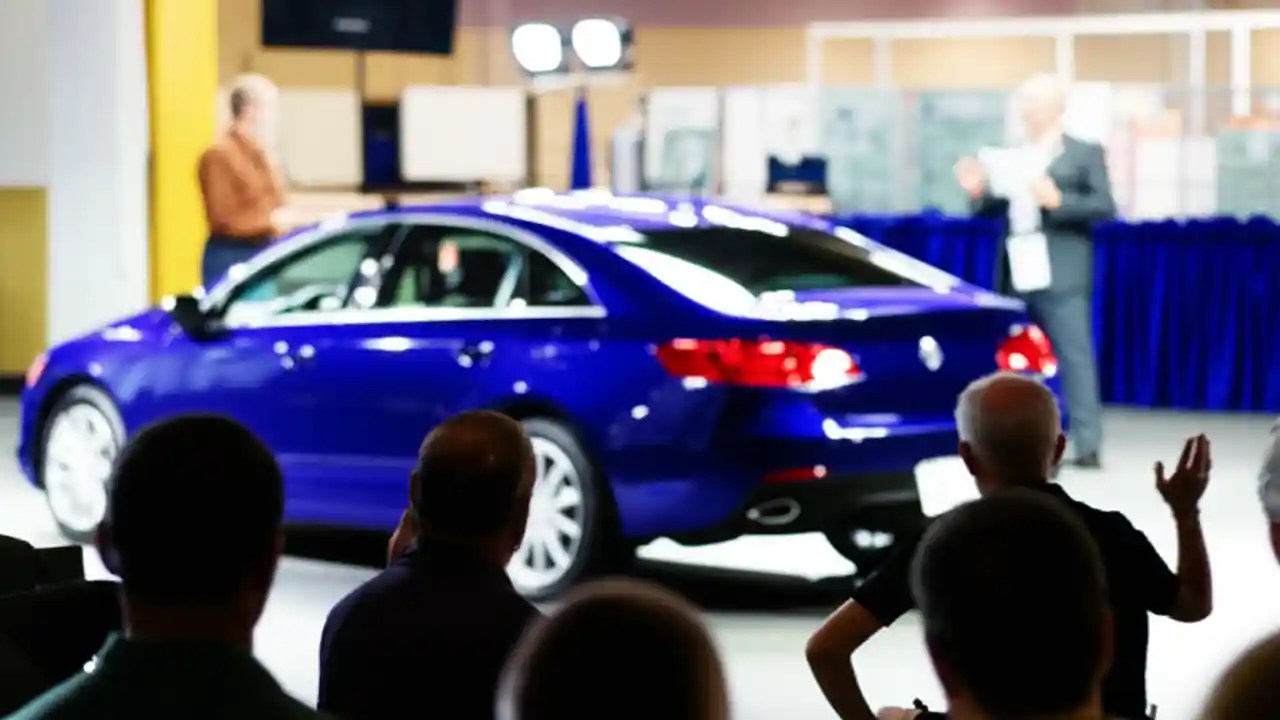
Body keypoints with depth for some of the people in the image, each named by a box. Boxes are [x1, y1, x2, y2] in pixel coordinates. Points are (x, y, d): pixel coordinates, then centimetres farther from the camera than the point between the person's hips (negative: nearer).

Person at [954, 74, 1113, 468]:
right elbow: (995, 209, 14)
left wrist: (1058, 201, -18)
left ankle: (1088, 445, -8)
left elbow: (1105, 206, -6)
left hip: (1061, 277, -6)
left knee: (1074, 356, -8)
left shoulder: (1085, 154, 2)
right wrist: (979, 192, -6)